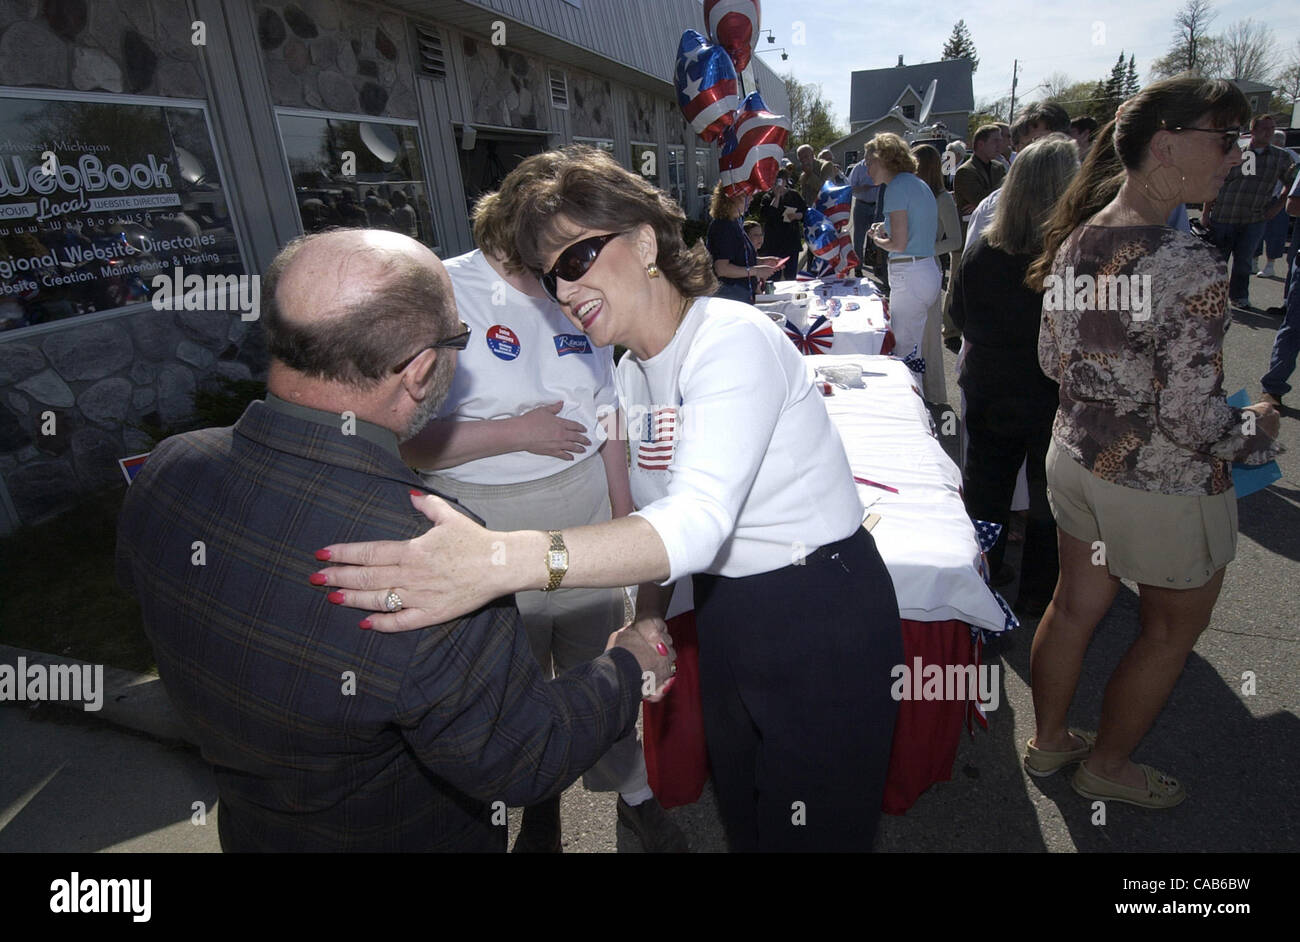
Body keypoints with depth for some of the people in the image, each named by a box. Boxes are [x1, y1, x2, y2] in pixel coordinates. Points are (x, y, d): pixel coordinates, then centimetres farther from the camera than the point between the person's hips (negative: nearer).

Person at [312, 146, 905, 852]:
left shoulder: (733, 340, -24)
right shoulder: (633, 371, 3)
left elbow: (699, 522, -39)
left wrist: (506, 560, -51)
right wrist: (648, 616, -8)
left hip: (820, 618, -7)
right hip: (726, 617, 8)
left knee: (812, 831, 13)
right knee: (743, 822, 26)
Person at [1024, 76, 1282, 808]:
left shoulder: (1075, 240, -3)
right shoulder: (1189, 267, -26)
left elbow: (1053, 359, 6)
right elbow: (1194, 418, -25)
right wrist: (1258, 430, -5)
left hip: (1076, 455, 7)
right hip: (1161, 488, -7)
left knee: (1075, 605, 22)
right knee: (1173, 630, 18)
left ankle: (1049, 741, 42)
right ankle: (1108, 767, 37)